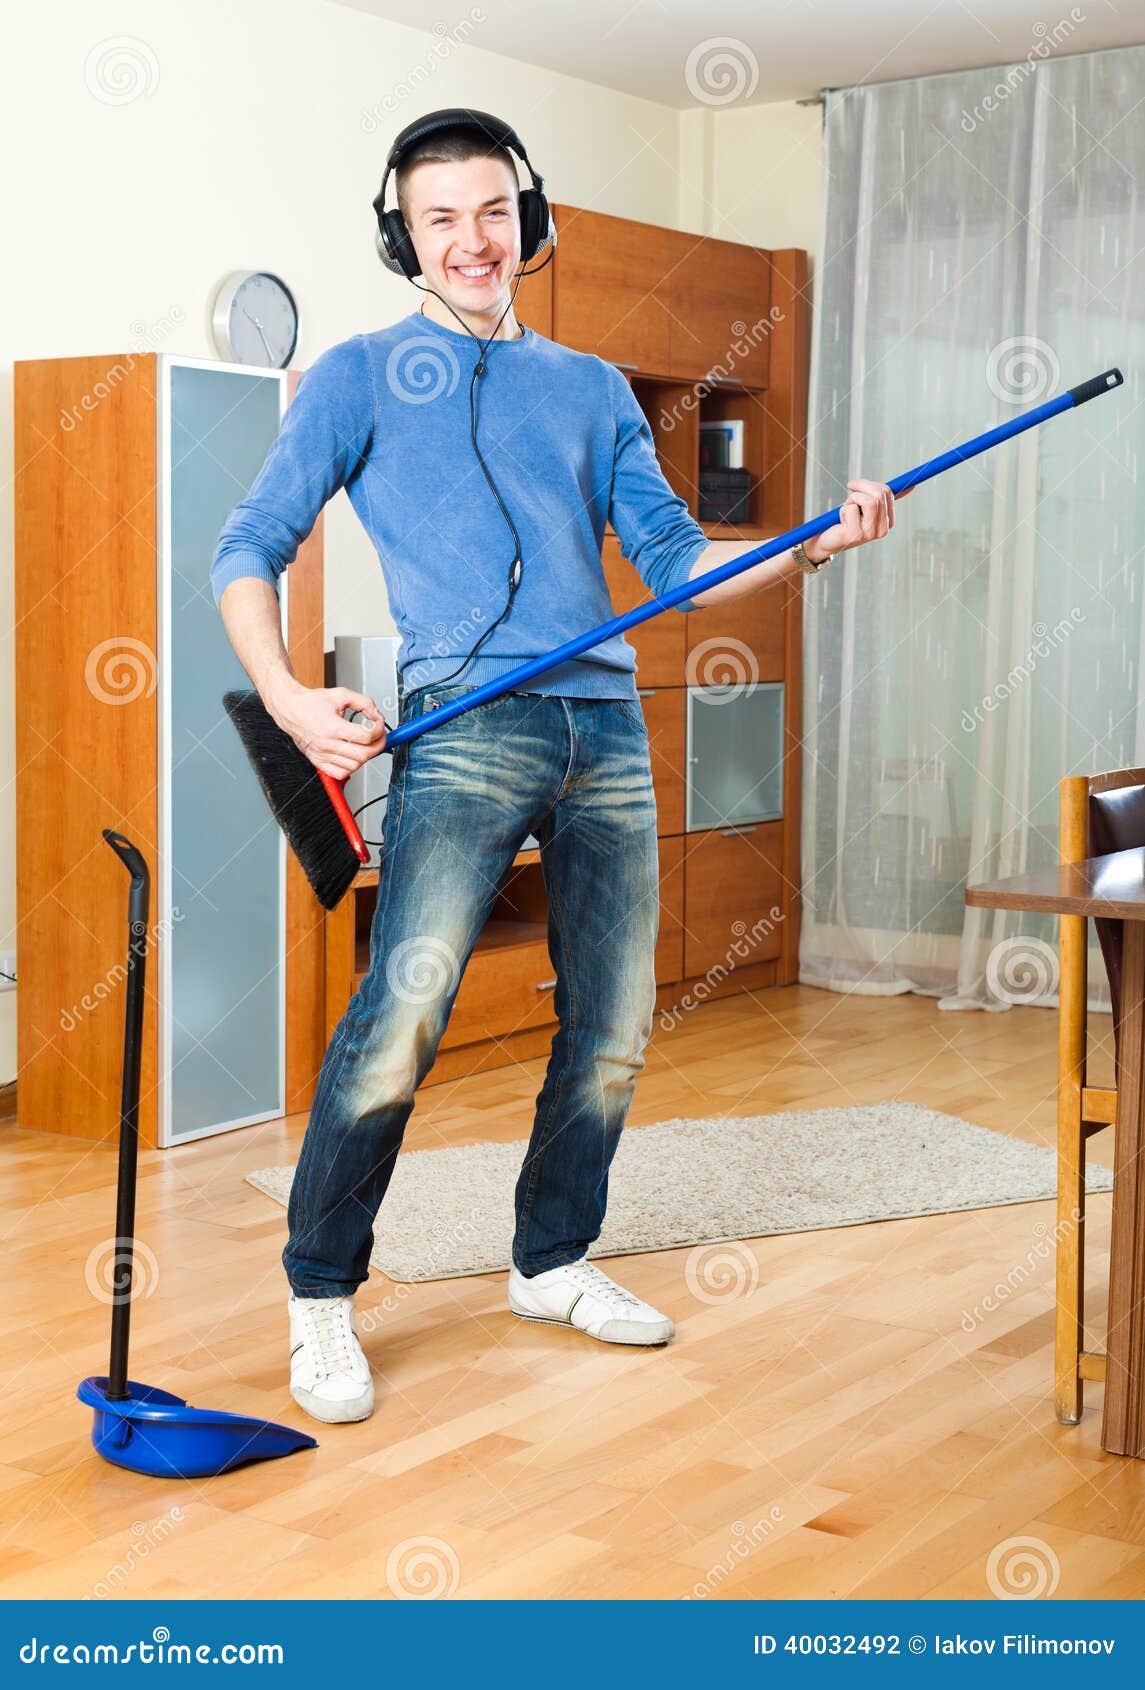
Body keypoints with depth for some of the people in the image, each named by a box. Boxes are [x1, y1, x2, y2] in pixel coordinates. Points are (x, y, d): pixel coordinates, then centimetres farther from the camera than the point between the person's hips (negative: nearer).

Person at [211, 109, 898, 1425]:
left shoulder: (594, 388, 21)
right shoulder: (362, 377, 10)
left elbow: (671, 560, 18)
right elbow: (249, 550, 5)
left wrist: (814, 544, 2)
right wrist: (289, 699, -10)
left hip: (608, 726, 5)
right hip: (467, 724, -5)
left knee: (613, 1025, 7)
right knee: (402, 1009, -17)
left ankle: (552, 1264, 25)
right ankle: (320, 1302, -3)